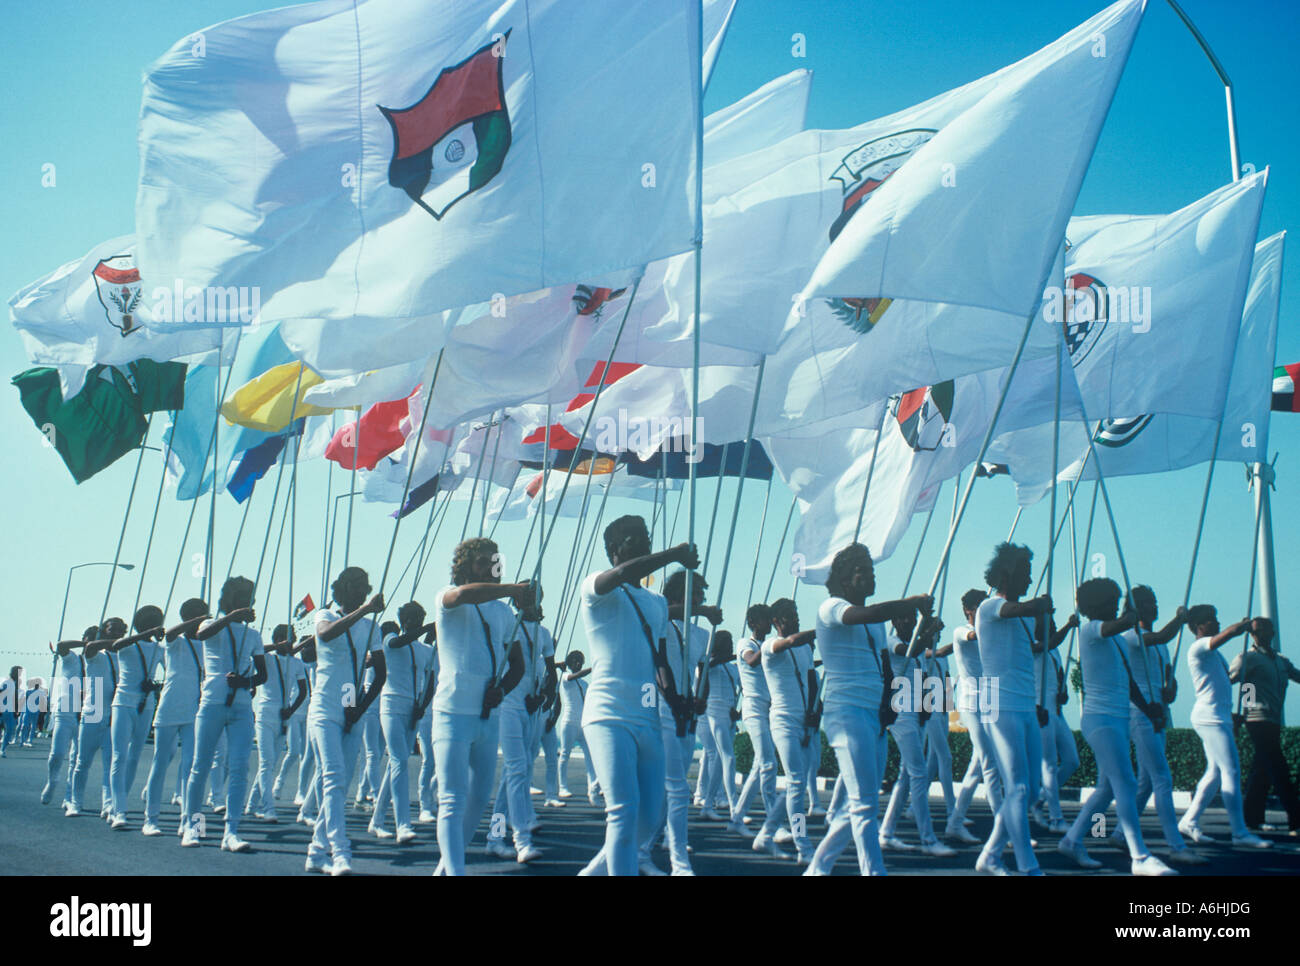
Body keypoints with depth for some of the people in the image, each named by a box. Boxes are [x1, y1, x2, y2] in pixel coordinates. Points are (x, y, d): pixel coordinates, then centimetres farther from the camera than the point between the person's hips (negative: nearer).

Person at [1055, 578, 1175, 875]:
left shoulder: (1115, 638, 18)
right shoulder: (1090, 630, -9)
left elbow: (1127, 679, 23)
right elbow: (1117, 625, -29)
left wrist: (1148, 708, 19)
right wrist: (1132, 617, -9)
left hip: (1118, 718, 9)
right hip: (1100, 719, -9)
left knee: (1108, 787, 13)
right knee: (1125, 784, -14)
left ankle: (1072, 841, 23)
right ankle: (1140, 857, -17)